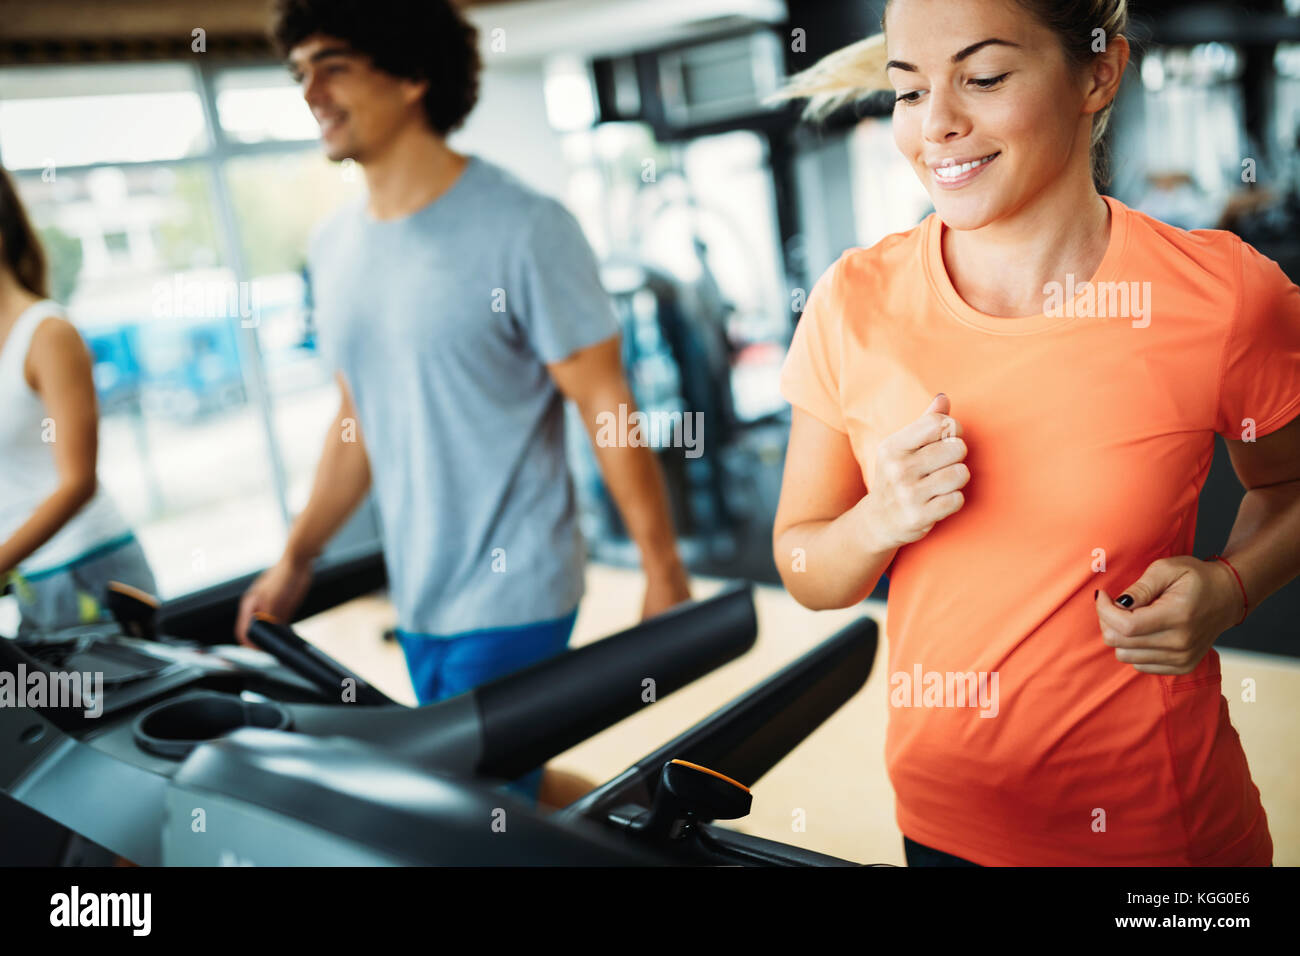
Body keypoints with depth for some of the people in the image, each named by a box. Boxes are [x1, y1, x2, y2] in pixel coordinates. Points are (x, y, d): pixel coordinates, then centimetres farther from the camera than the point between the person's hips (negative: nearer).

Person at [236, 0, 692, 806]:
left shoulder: (522, 228, -13)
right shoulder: (333, 249, 7)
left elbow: (607, 405, -13)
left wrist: (665, 573, -11)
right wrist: (296, 561, 16)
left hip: (512, 598, -6)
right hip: (416, 599, 6)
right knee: (515, 787, 16)